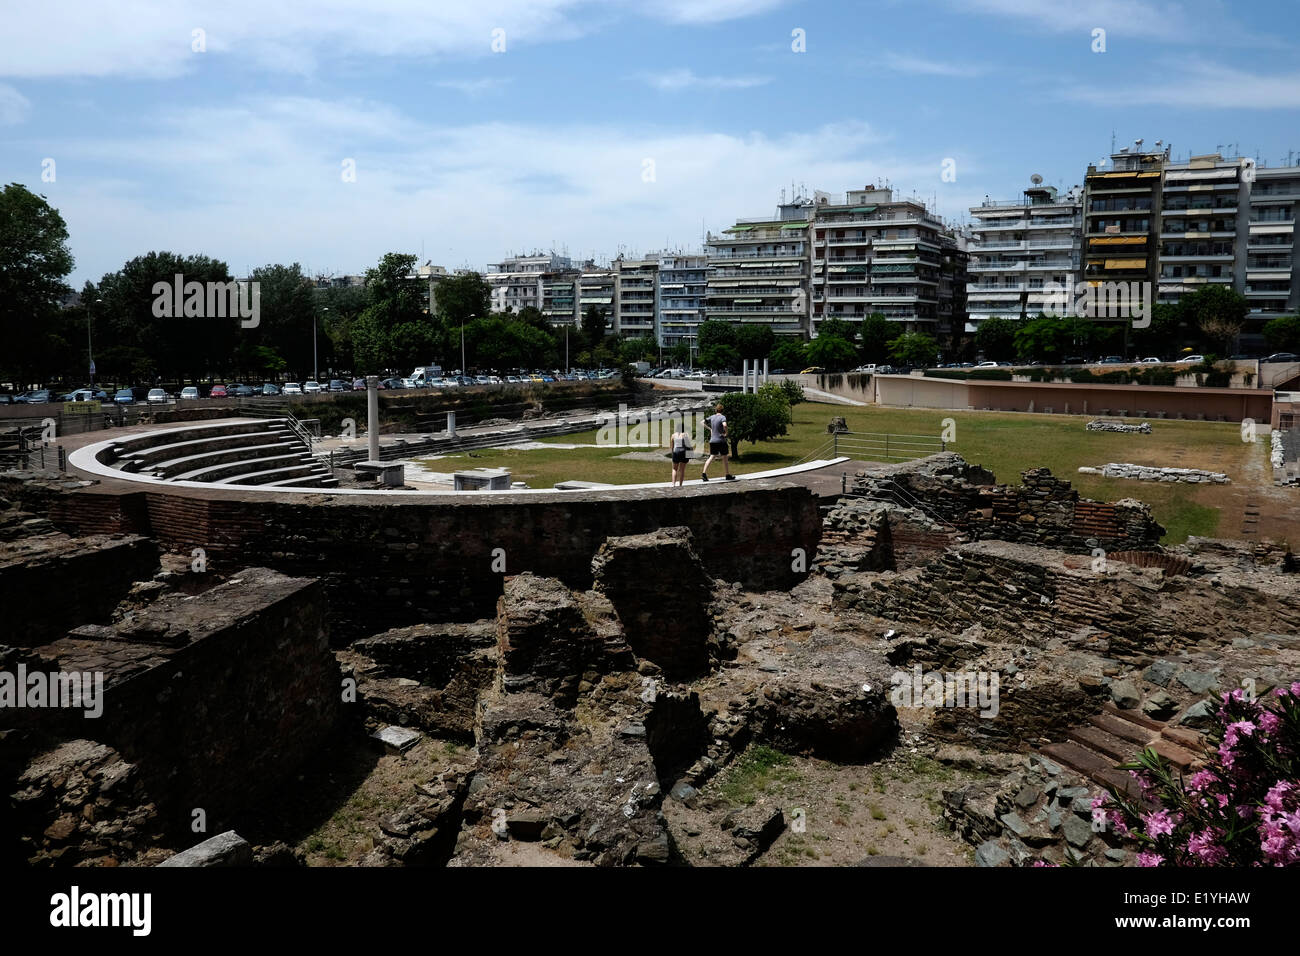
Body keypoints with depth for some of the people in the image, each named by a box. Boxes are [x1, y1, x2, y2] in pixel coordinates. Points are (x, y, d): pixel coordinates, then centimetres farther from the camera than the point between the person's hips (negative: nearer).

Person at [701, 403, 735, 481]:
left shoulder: (712, 417, 6)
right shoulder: (722, 417, -11)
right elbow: (724, 425, -29)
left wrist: (709, 429, 11)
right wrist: (726, 433, -13)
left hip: (712, 440, 5)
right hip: (721, 440, -5)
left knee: (712, 457, 5)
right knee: (724, 458, 7)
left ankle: (704, 473, -9)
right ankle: (728, 475, 16)